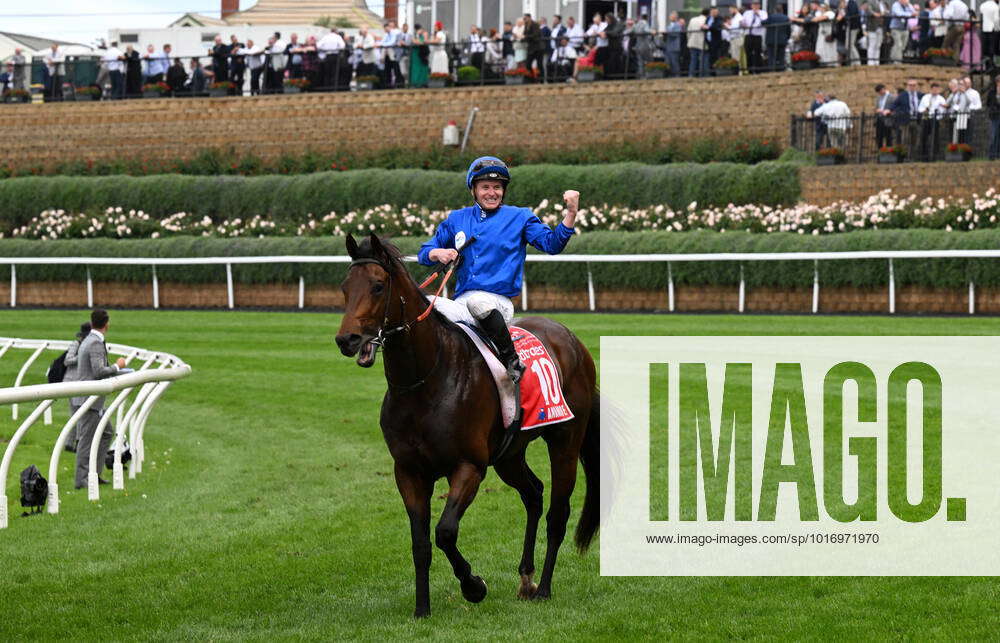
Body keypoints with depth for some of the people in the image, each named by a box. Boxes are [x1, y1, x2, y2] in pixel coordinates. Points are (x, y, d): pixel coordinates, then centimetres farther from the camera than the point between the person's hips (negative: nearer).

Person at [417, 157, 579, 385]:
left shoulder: (520, 217, 9)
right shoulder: (457, 219, 18)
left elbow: (552, 244, -2)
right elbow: (424, 253, 18)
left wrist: (571, 213, -16)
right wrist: (438, 253, -6)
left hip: (499, 301, -4)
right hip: (461, 302, 4)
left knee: (477, 302, -38)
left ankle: (512, 363, -27)